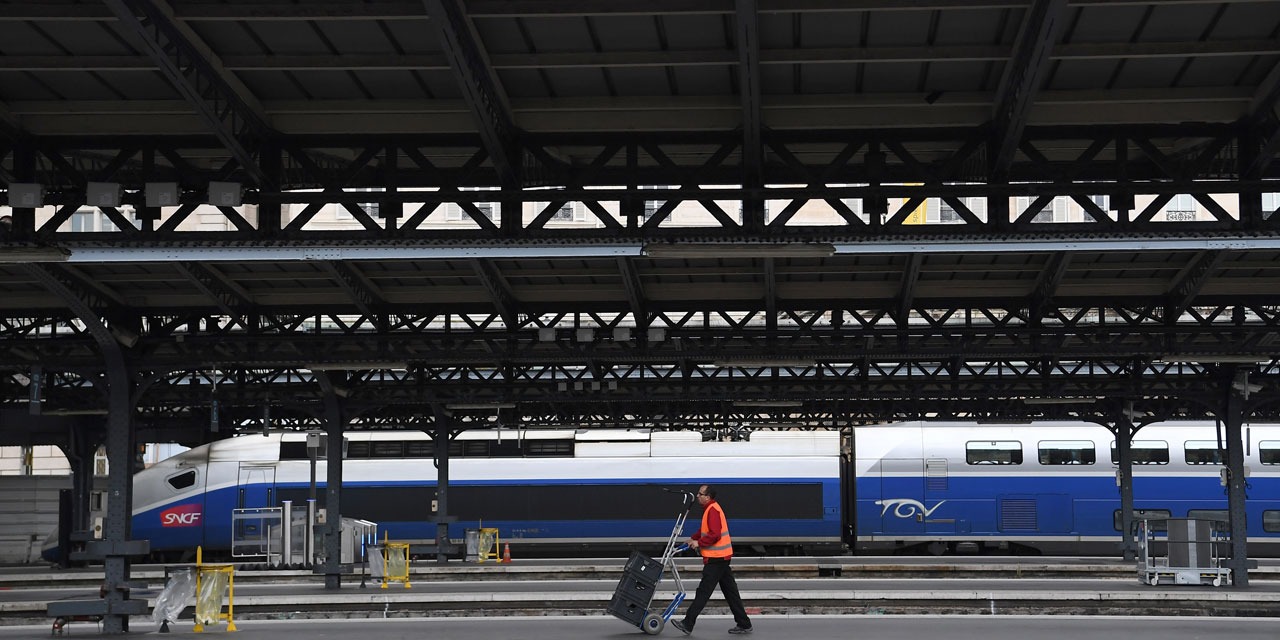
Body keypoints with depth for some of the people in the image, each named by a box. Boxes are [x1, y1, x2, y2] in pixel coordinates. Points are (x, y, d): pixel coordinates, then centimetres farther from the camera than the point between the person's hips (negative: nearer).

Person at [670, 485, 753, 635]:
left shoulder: (713, 510, -16)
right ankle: (744, 624, 14)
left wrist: (699, 543, -15)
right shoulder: (710, 509, 16)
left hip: (716, 559, -10)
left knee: (703, 592, -7)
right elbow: (705, 530, 28)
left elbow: (715, 535, -24)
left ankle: (688, 624, -5)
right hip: (721, 557, 10)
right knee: (730, 592, 11)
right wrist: (694, 538, 15)